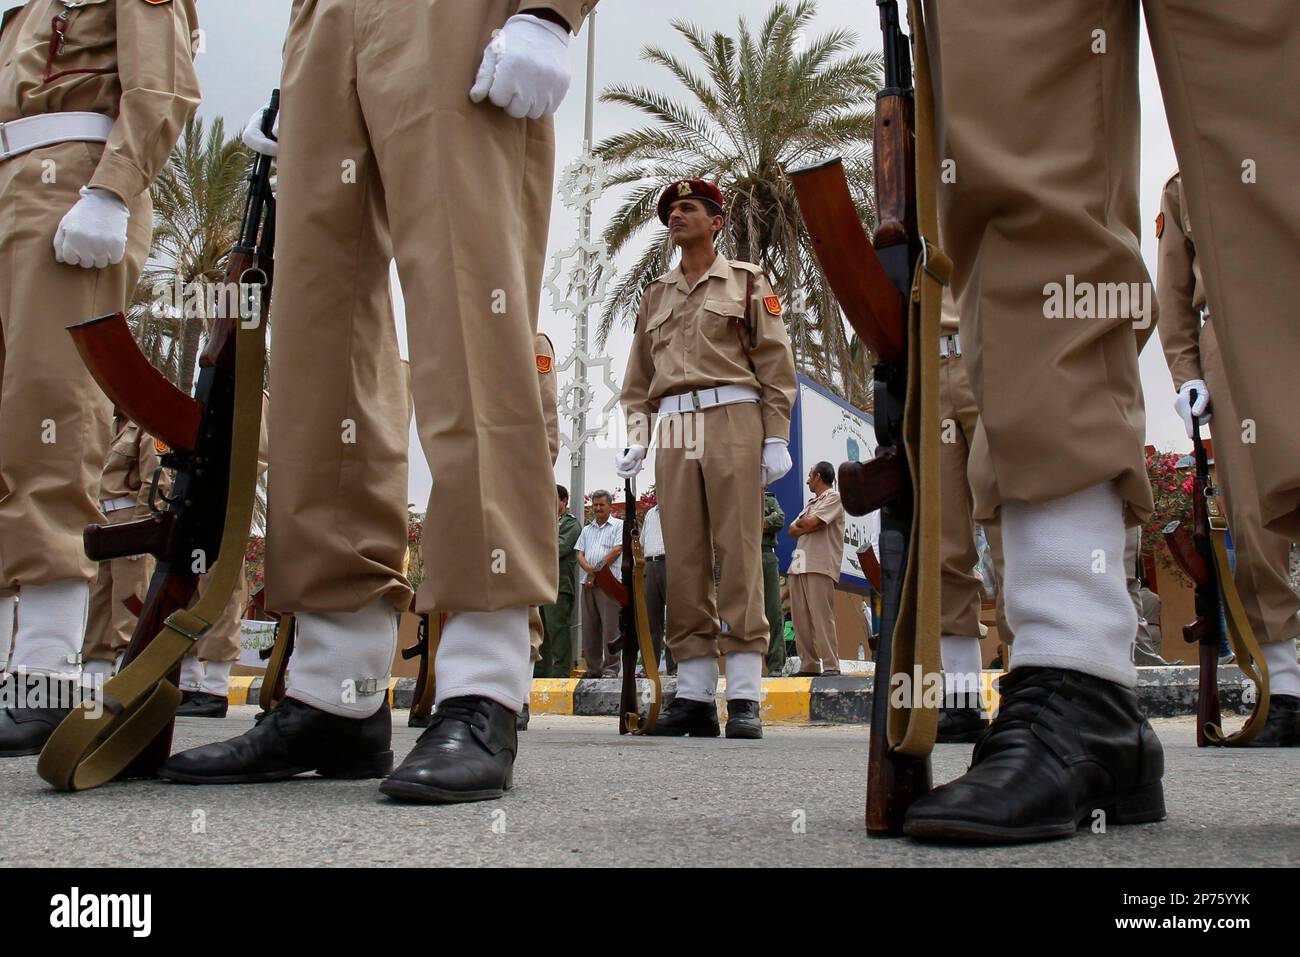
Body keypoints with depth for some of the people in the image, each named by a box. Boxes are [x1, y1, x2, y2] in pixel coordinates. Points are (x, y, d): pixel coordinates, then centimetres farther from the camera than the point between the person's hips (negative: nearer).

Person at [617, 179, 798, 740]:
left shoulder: (747, 282, 13)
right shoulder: (656, 295, 24)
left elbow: (775, 363, 5)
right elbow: (639, 378, 23)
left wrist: (776, 438, -6)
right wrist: (635, 438, 8)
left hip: (732, 420, -4)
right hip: (674, 429, 4)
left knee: (738, 552, -9)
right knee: (682, 558, -3)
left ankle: (745, 697, -10)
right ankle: (694, 695, -1)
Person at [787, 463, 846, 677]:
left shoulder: (834, 497, 3)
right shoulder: (811, 504, 29)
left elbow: (811, 522, -11)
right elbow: (791, 531, 17)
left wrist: (800, 522, 10)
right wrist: (809, 526, -1)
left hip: (820, 566, -8)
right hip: (799, 564, 8)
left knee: (821, 617, -13)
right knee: (801, 619, 2)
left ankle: (831, 666, -13)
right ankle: (808, 666, 4)